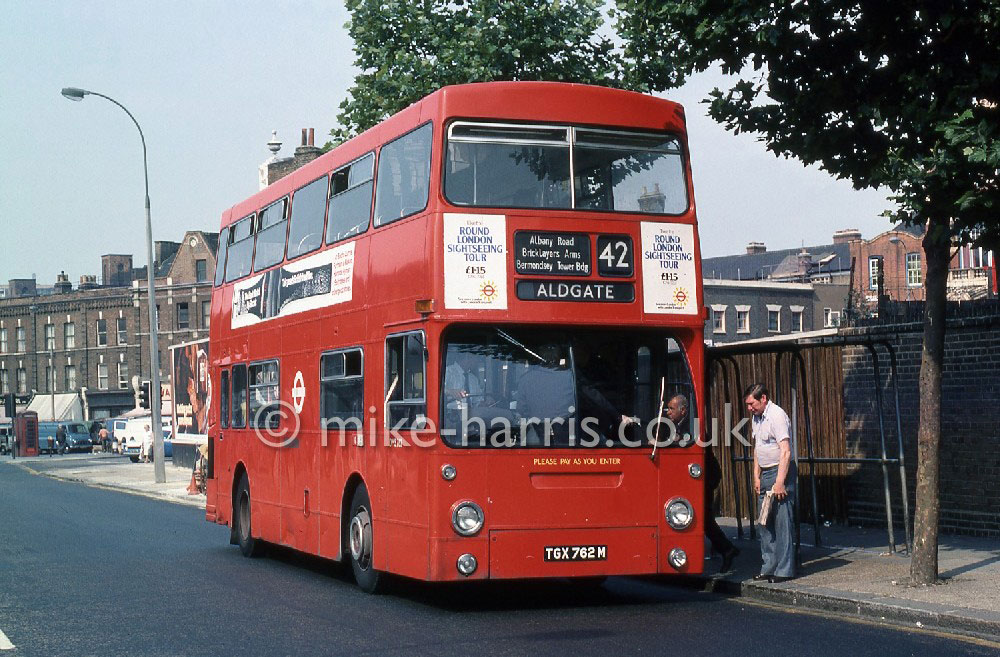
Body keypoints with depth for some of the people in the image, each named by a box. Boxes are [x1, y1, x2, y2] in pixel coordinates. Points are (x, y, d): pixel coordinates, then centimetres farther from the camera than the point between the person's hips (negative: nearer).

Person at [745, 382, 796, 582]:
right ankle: (769, 567, 18)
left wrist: (780, 482, -23)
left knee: (782, 522, -7)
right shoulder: (757, 417, 13)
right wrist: (756, 476, 16)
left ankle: (784, 569, -4)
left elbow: (786, 452, -20)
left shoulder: (777, 415, -15)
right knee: (765, 522, 11)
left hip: (780, 471, -9)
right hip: (765, 473, 9)